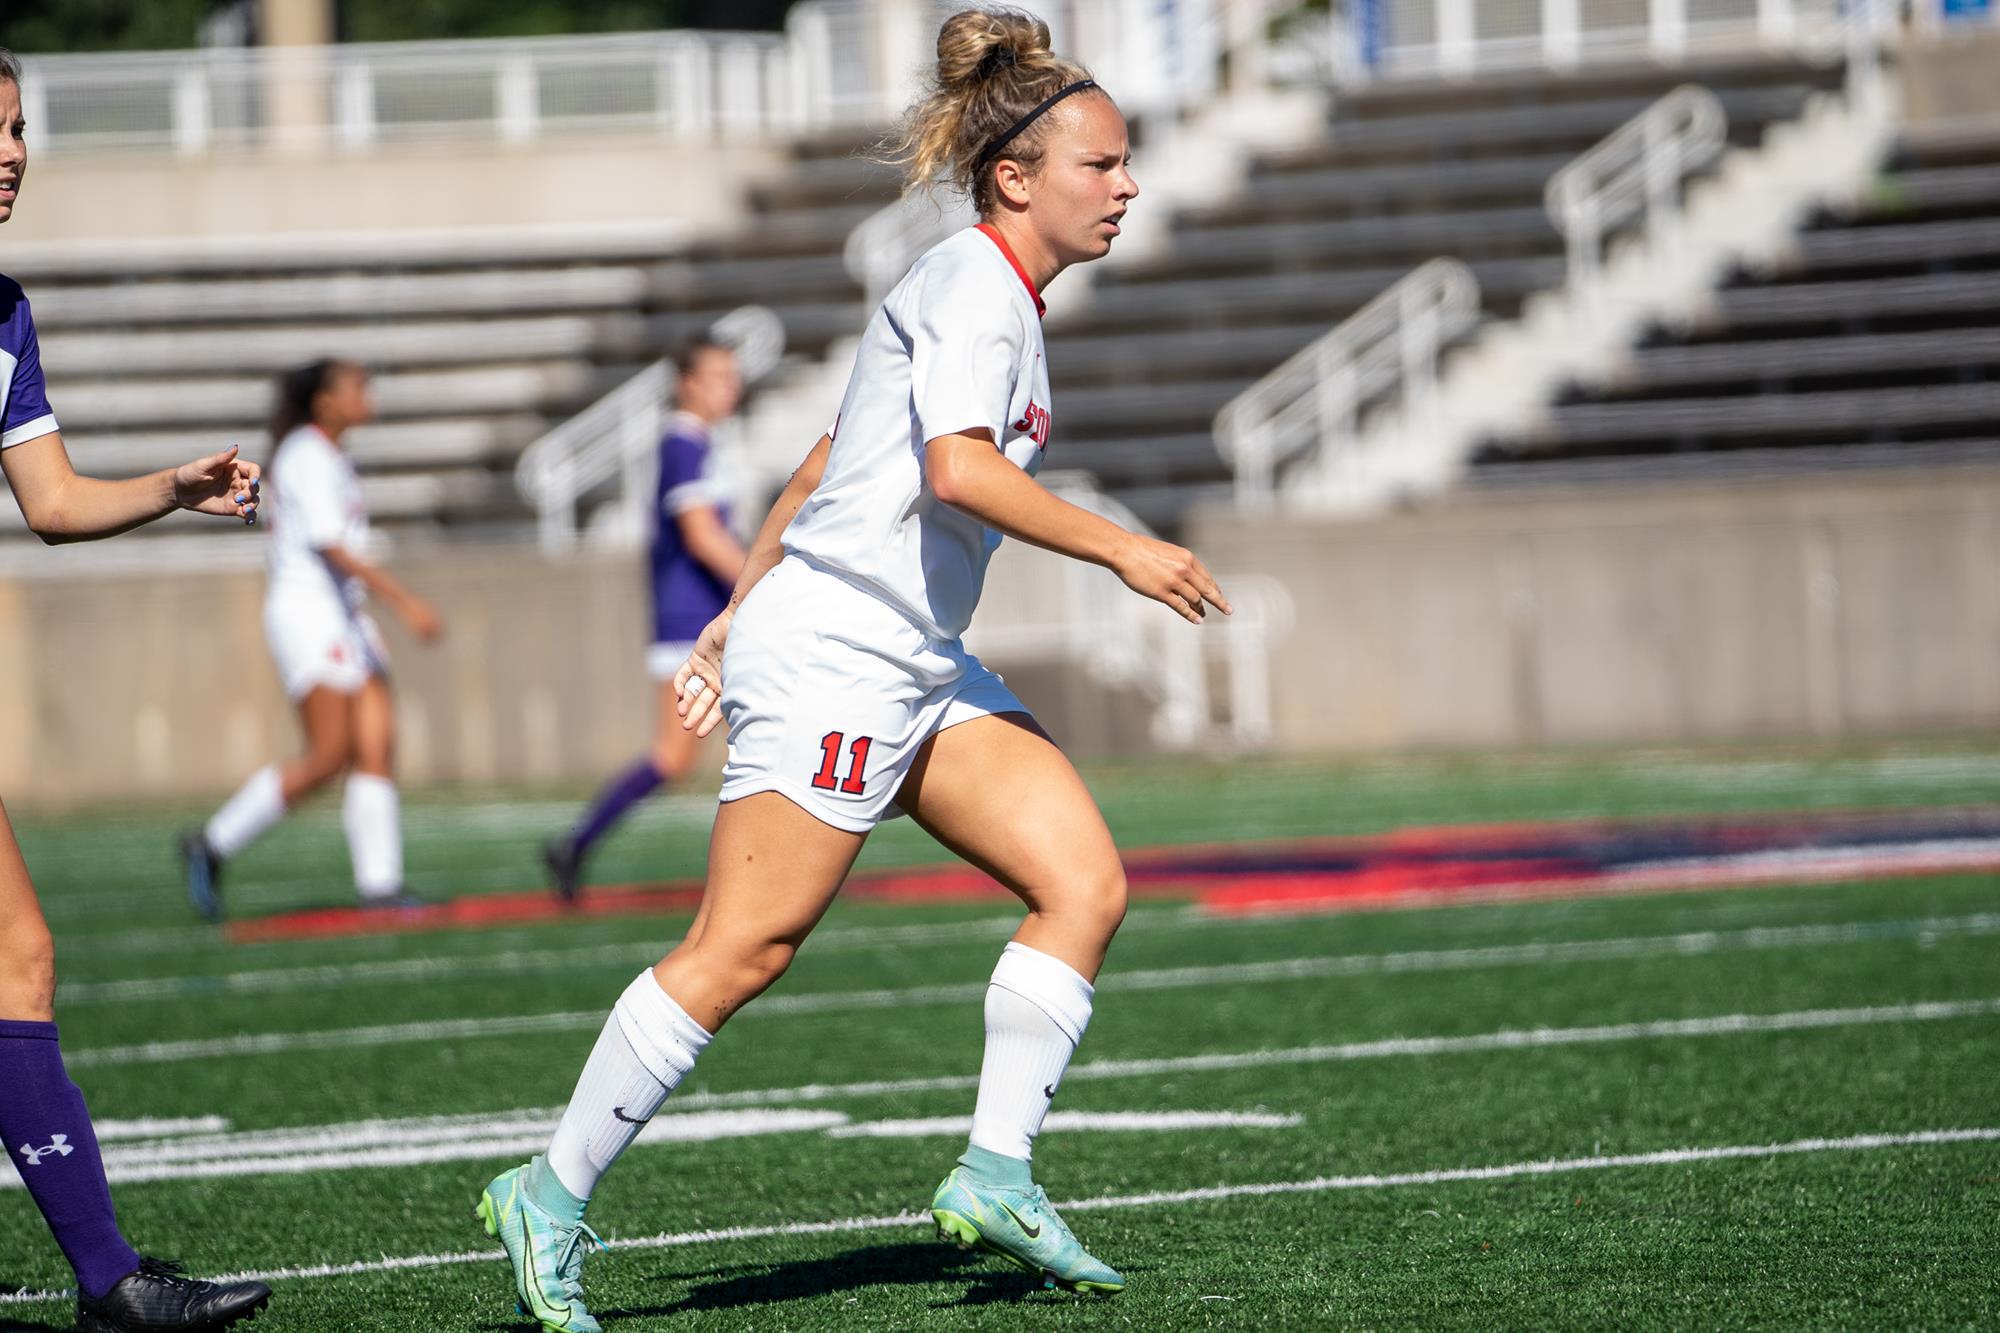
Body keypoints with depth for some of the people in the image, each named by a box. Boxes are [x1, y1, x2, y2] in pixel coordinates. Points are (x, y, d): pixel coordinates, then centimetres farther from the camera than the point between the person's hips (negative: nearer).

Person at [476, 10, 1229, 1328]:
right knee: (743, 951, -9)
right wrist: (1119, 550, -21)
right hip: (833, 654, -10)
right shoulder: (973, 285, -11)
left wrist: (737, 614, 25)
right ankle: (554, 1197, 0)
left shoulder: (997, 297, 18)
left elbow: (826, 464, 23)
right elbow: (959, 469, -27)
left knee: (1087, 883, -1)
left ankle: (997, 1175, 0)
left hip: (920, 670, 10)